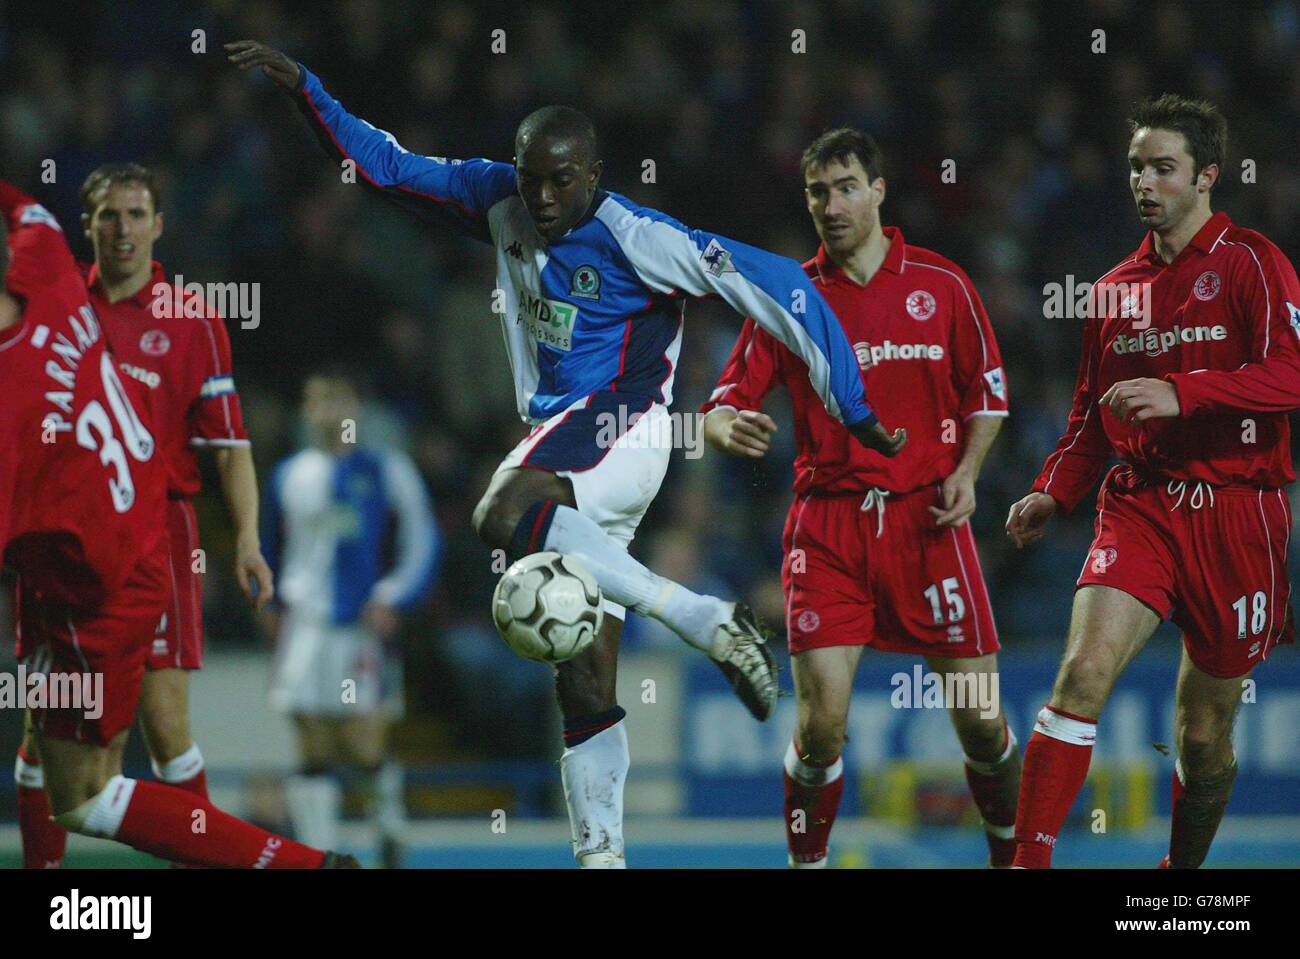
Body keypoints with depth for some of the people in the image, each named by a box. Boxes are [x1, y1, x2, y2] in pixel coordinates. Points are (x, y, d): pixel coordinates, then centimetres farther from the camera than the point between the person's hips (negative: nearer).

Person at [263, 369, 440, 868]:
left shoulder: (386, 470, 2)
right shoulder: (288, 475, 12)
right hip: (304, 628, 2)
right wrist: (274, 605, 18)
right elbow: (272, 549, 25)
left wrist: (392, 599, -9)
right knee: (314, 756, -3)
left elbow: (421, 542, 3)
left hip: (364, 625, -2)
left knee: (365, 749, -4)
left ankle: (389, 830, 22)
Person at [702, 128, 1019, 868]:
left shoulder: (941, 284, 4)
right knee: (822, 723, -11)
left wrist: (966, 470, -3)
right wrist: (731, 428, -23)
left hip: (926, 520, 0)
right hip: (828, 523, 0)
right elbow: (726, 405, 1)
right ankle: (808, 862, 9)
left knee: (980, 718, 0)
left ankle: (1013, 855, 22)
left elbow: (988, 390, 13)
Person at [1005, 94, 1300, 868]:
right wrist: (1055, 492, 9)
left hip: (1235, 515, -3)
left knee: (1207, 730, 6)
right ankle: (1029, 858, -23)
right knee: (1083, 673, -20)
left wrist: (1184, 391, -26)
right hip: (1139, 508, 3)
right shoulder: (1117, 287, 15)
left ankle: (1184, 867, 28)